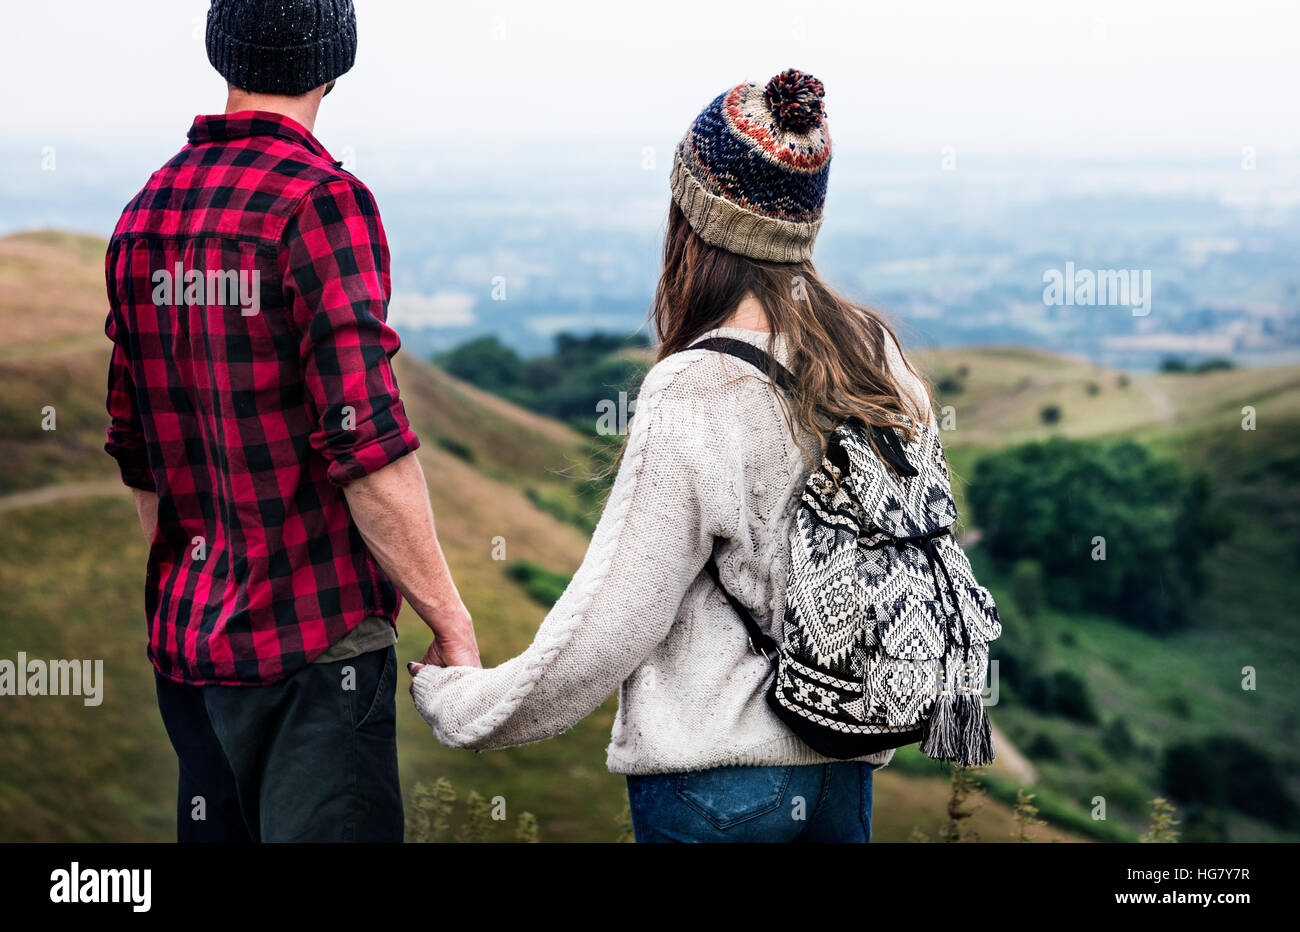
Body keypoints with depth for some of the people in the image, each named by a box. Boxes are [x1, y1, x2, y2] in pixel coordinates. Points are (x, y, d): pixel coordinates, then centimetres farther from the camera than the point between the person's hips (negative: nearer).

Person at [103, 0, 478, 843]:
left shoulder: (145, 213, 10)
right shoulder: (319, 198, -13)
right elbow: (367, 443, -20)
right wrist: (451, 623, -13)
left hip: (186, 639, 8)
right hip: (311, 636, -7)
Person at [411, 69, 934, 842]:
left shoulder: (695, 401, -20)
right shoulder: (877, 354, -1)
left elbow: (605, 626, -16)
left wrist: (457, 701, -3)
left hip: (718, 783, -6)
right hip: (848, 765, 6)